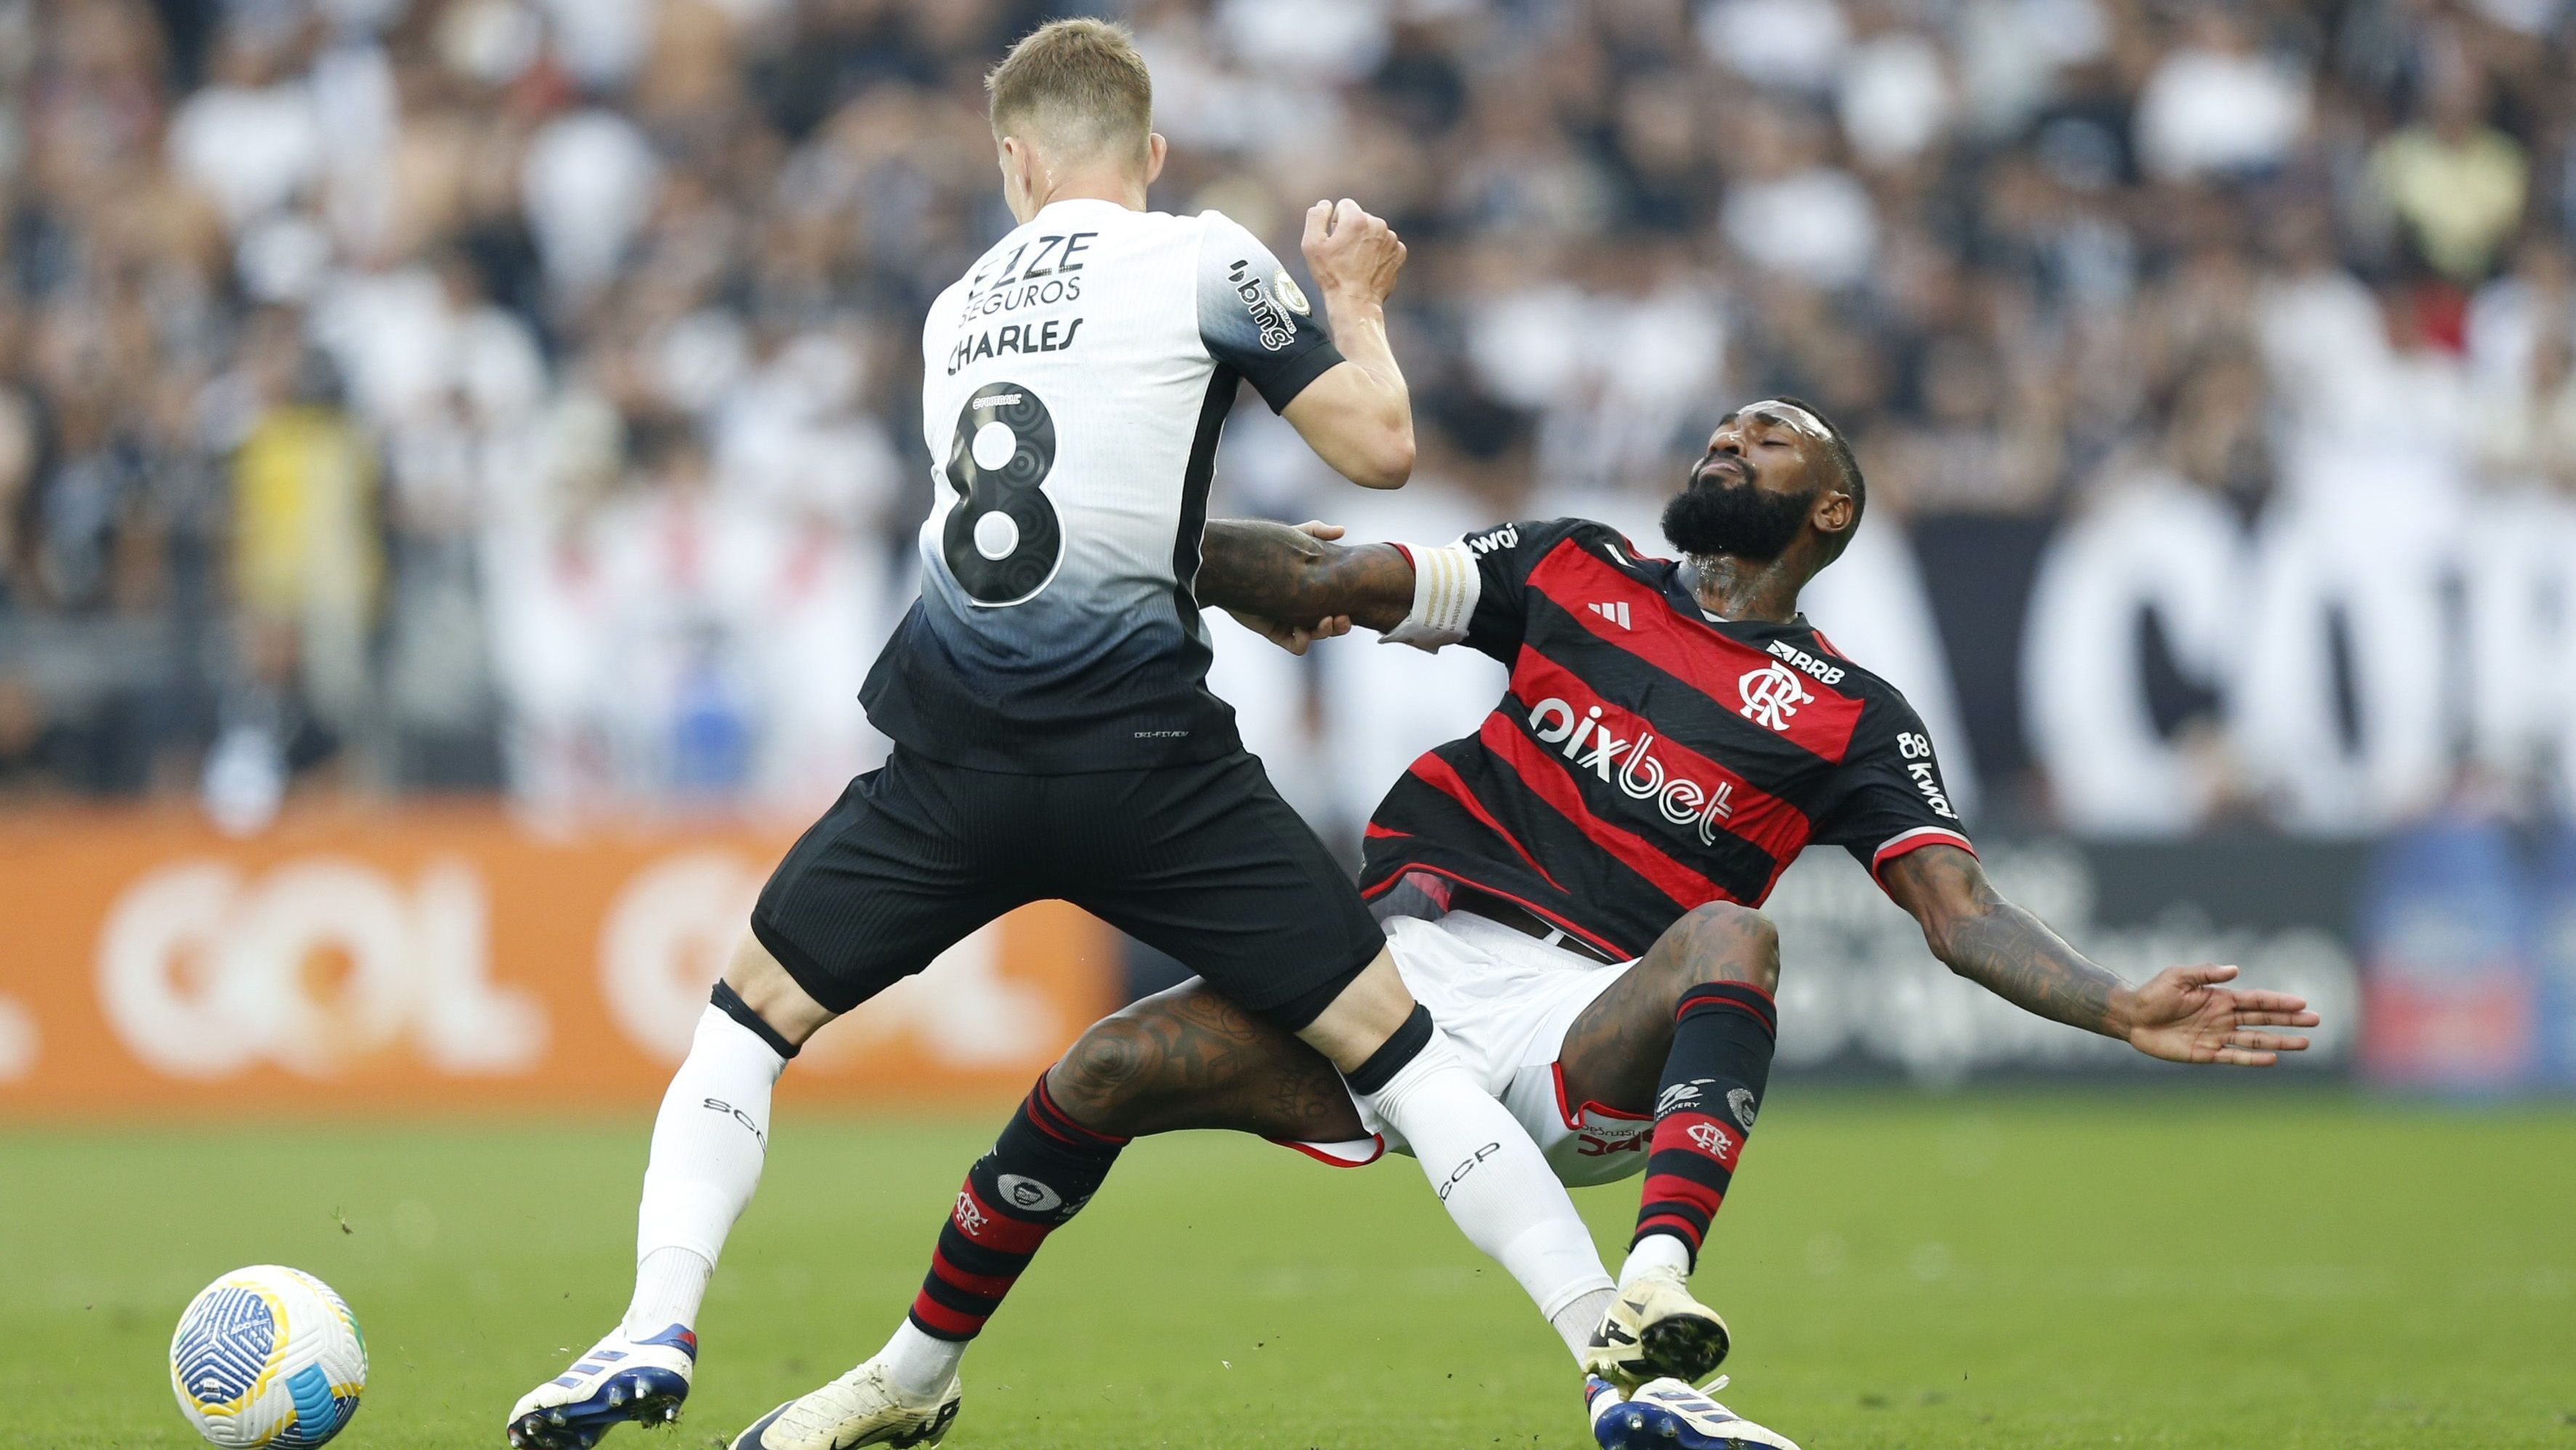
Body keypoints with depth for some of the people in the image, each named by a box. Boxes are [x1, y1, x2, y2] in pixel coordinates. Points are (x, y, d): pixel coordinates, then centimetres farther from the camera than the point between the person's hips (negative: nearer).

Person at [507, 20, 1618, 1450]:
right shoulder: (1202, 261, 4)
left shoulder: (956, 310, 20)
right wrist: (1355, 300, 20)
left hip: (950, 758, 3)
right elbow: (1379, 446, 2)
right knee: (1386, 1037, 1)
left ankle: (655, 1335, 1)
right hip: (1138, 752, -3)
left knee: (751, 1013, 18)